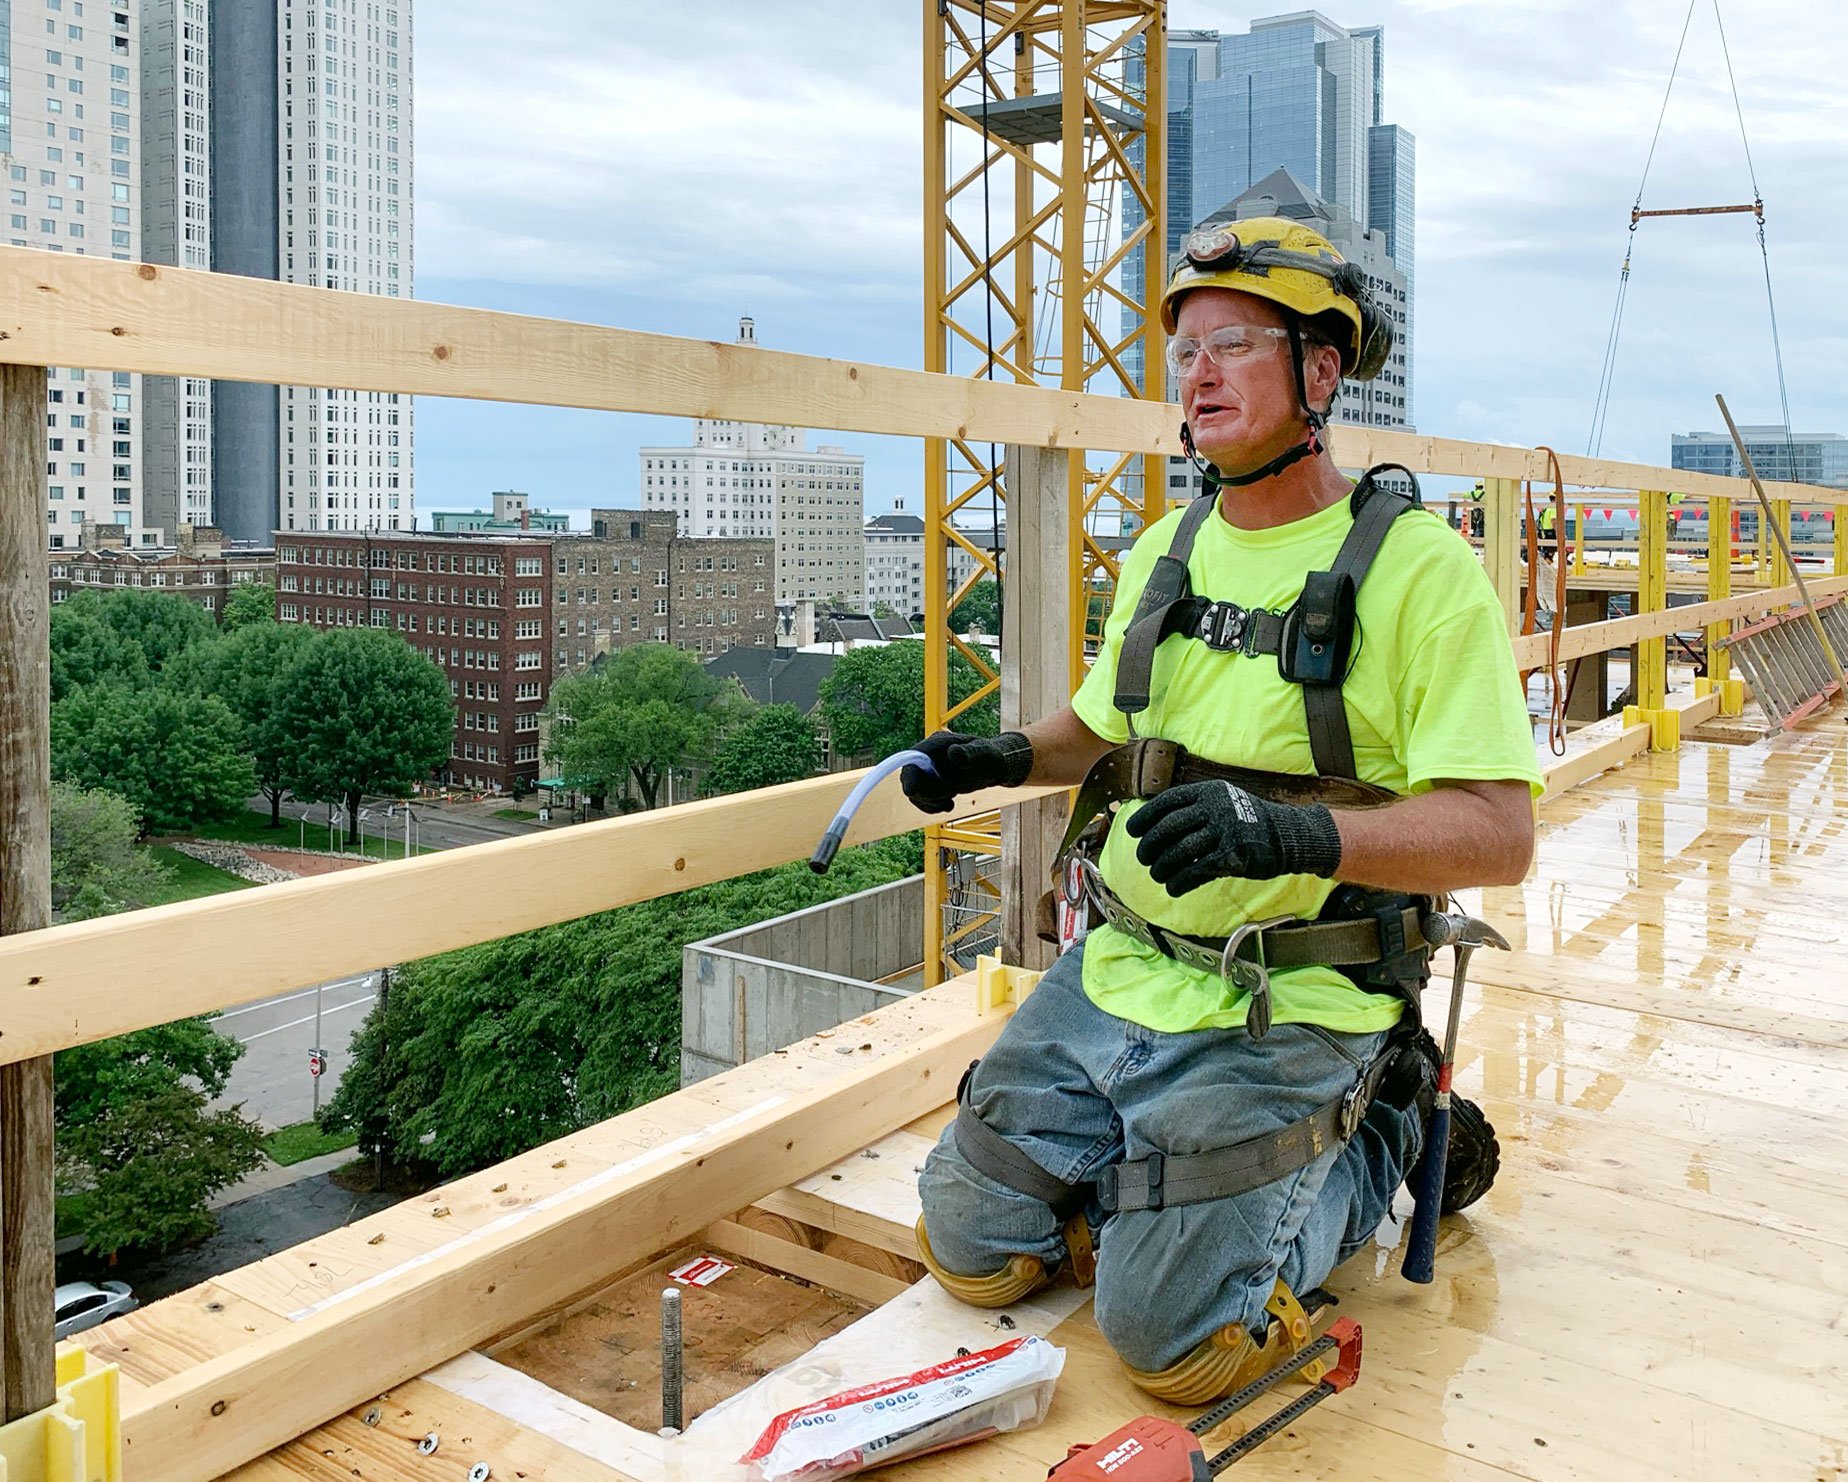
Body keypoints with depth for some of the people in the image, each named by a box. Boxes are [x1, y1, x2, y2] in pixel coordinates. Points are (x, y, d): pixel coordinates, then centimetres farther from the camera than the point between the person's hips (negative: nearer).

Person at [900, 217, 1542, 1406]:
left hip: (1284, 1013, -6)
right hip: (1114, 973, 7)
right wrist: (1005, 757, 3)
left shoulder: (1419, 566, -14)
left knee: (1173, 1339, -9)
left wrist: (1295, 831, -35)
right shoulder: (1168, 549, 9)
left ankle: (1387, 1136, 14)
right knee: (974, 1248, 6)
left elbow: (1501, 833, -20)